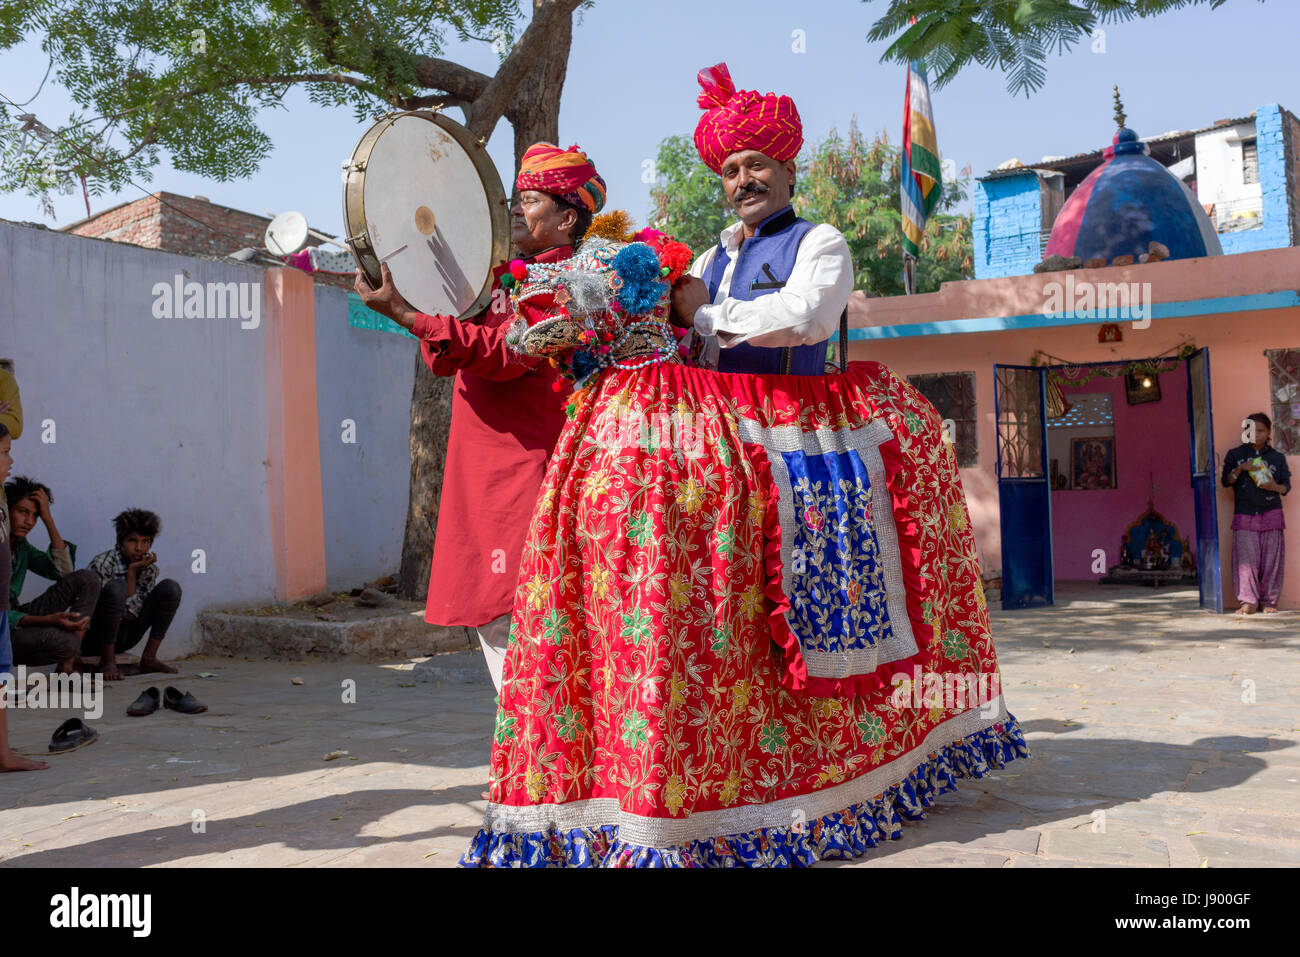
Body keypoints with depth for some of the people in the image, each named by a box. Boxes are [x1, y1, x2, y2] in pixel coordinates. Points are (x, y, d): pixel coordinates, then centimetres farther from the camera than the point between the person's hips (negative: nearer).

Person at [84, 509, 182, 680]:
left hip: (122, 638, 6)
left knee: (171, 587, -10)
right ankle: (107, 660, -20)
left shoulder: (150, 569, -1)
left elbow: (131, 615, -12)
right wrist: (131, 572, -20)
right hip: (94, 638, -6)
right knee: (116, 587, -34)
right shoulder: (102, 563, -18)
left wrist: (132, 572, -19)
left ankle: (149, 658, -9)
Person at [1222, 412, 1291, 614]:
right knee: (1245, 559, -7)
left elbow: (1286, 485, 11)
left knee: (1271, 560, -1)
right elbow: (1226, 481, 5)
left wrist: (1274, 486, -11)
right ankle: (1248, 602, -3)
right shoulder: (1235, 455, 9)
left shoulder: (1277, 457, 11)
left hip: (1271, 515, 1)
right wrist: (1239, 469, -13)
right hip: (1244, 516, -1)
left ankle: (1269, 601, 8)